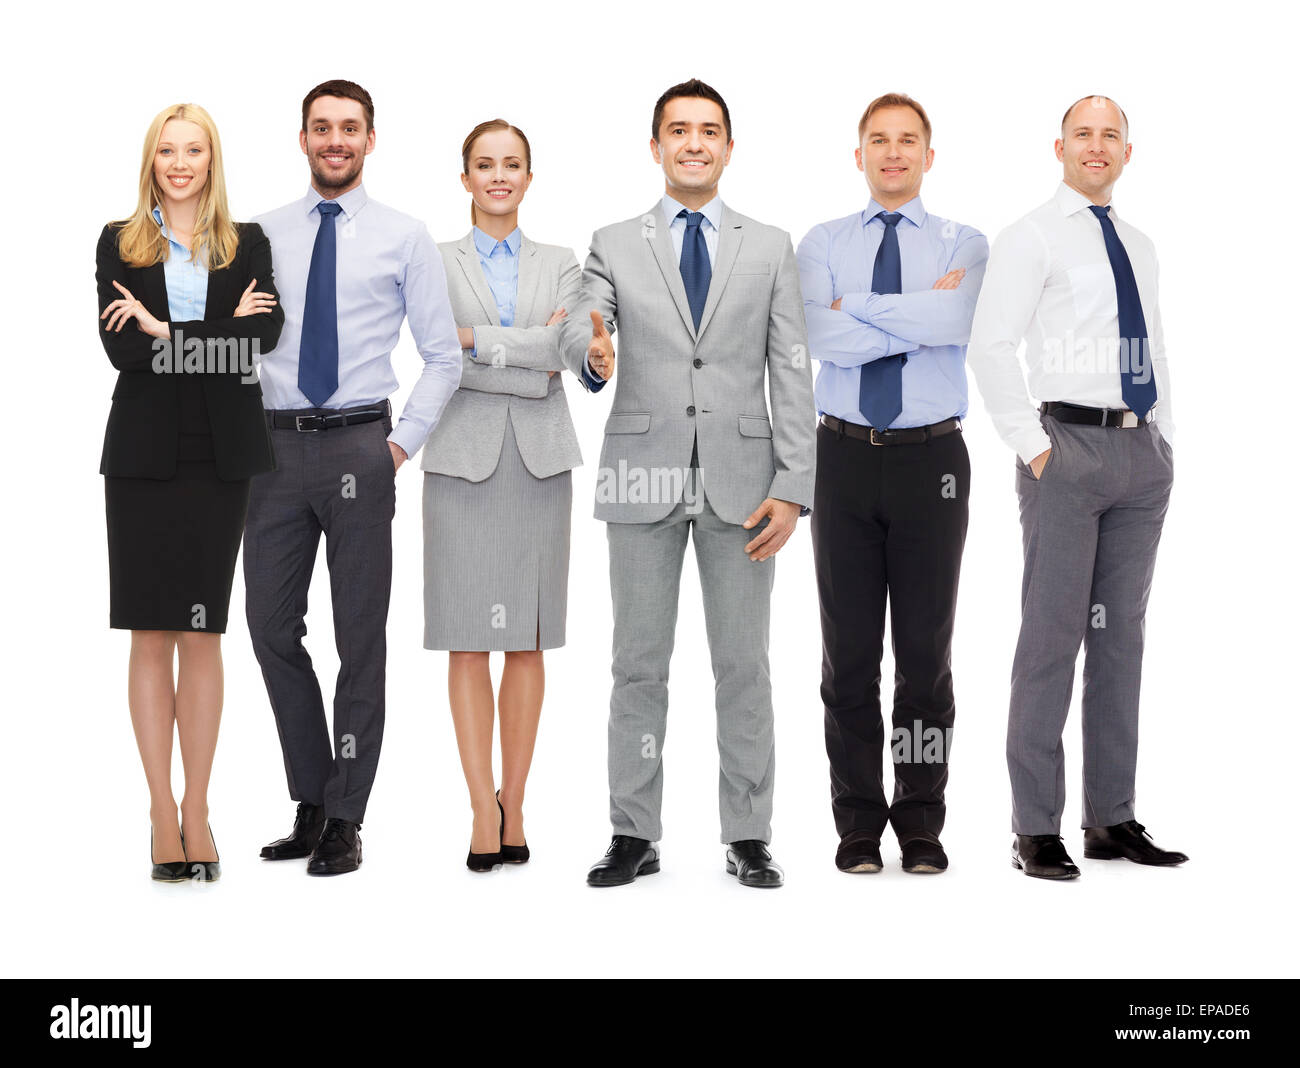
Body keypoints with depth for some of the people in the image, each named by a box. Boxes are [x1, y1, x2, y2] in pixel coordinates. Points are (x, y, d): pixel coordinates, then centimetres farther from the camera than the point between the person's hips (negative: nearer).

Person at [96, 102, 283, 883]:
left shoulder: (249, 245, 8)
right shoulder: (120, 245, 7)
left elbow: (266, 334, -8)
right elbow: (119, 346, -7)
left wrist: (168, 332, -12)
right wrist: (221, 332, -10)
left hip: (222, 457, 0)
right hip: (145, 455, 0)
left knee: (203, 636, 4)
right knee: (151, 637, 2)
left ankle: (198, 811, 10)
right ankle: (163, 812, 9)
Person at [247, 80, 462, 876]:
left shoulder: (404, 237, 3)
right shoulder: (263, 235, 9)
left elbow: (443, 357, 3)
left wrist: (404, 442, -4)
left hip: (359, 449, -3)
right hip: (276, 447, 3)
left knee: (360, 637, 2)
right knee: (272, 625, 4)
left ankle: (345, 823, 12)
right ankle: (311, 803, 20)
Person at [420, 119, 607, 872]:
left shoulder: (561, 265, 12)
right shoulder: (434, 264, 6)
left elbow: (563, 351, -4)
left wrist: (479, 342, -9)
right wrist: (534, 353, -10)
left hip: (540, 461, 2)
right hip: (464, 459, -2)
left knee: (527, 641, 3)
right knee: (469, 642, -4)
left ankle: (514, 805, 10)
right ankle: (484, 811, -2)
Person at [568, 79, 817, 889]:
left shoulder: (771, 249, 9)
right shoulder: (615, 245, 8)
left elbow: (792, 374, 5)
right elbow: (582, 322, -7)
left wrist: (793, 487, -4)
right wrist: (592, 345, -33)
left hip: (741, 480, 0)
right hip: (644, 476, 0)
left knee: (743, 665, 4)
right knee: (639, 664, 5)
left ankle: (749, 838, 11)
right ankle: (635, 836, 13)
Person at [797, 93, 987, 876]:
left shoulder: (964, 245, 4)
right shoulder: (823, 245, 6)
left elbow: (956, 322, -18)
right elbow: (824, 337, -13)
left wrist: (860, 306, -11)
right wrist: (921, 315, -12)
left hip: (932, 458, -1)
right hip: (846, 457, 1)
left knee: (927, 647, 4)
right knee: (850, 649, 5)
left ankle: (923, 820, 15)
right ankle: (858, 820, 15)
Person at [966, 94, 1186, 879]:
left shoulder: (1140, 246, 19)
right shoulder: (1033, 237, -1)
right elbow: (990, 346, -8)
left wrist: (1165, 441, 14)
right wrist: (1033, 446, -13)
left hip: (1142, 454, 6)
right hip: (1070, 447, -6)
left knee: (1122, 635, 9)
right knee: (1052, 635, -7)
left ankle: (1112, 819, 16)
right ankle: (1037, 829, -2)